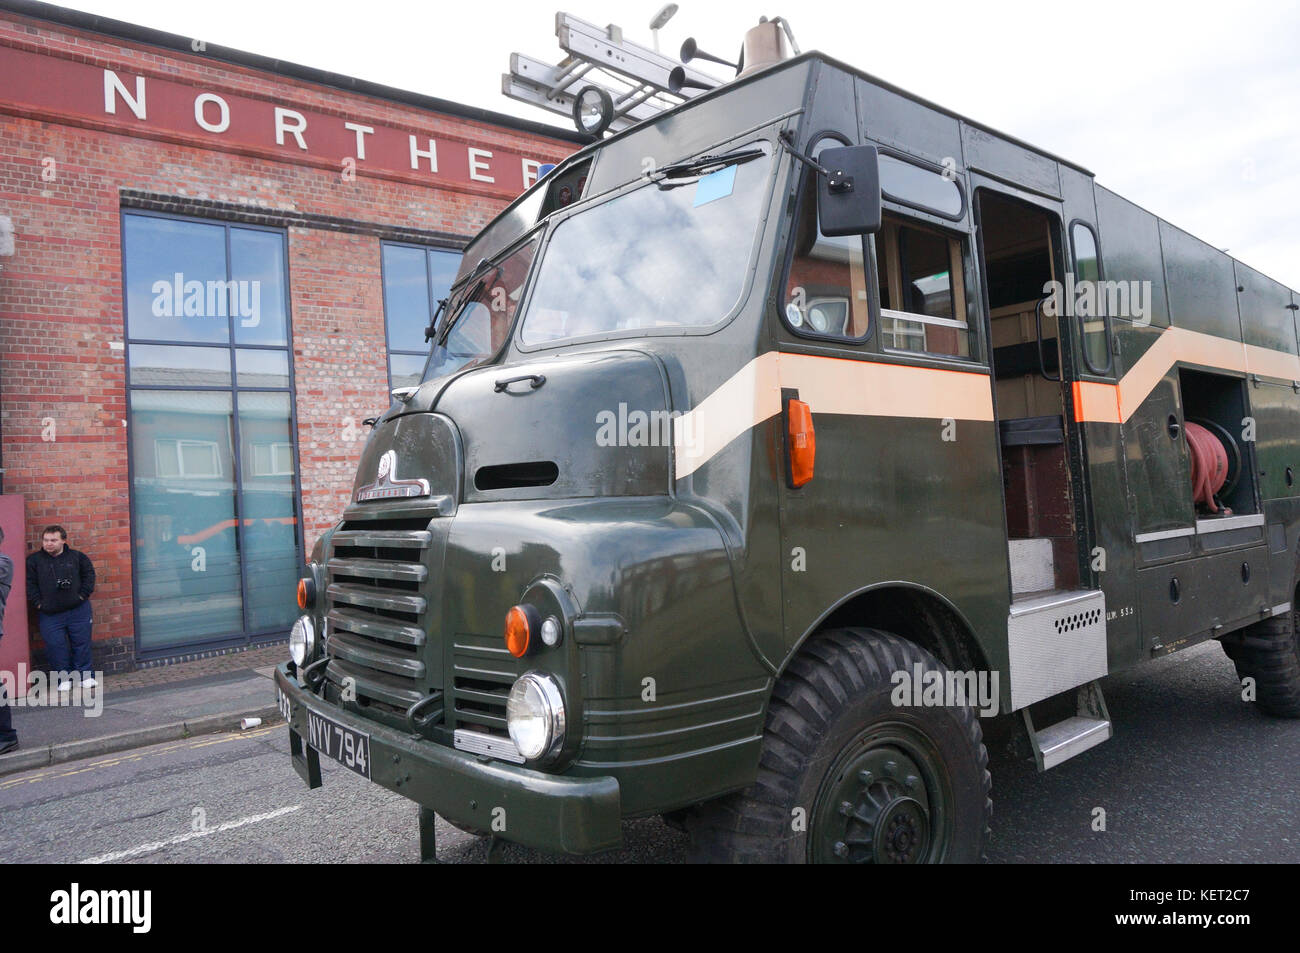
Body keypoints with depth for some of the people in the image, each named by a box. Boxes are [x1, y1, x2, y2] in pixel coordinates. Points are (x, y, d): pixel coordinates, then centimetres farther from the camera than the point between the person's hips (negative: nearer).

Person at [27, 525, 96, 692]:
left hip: (78, 610, 0)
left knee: (81, 642, 4)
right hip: (49, 614, 0)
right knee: (55, 646, -1)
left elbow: (89, 574, 10)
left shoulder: (77, 557, 3)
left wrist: (83, 595, 0)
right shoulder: (34, 560, 1)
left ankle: (85, 675, 15)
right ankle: (64, 678, 12)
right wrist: (38, 603, -5)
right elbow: (30, 584, 2)